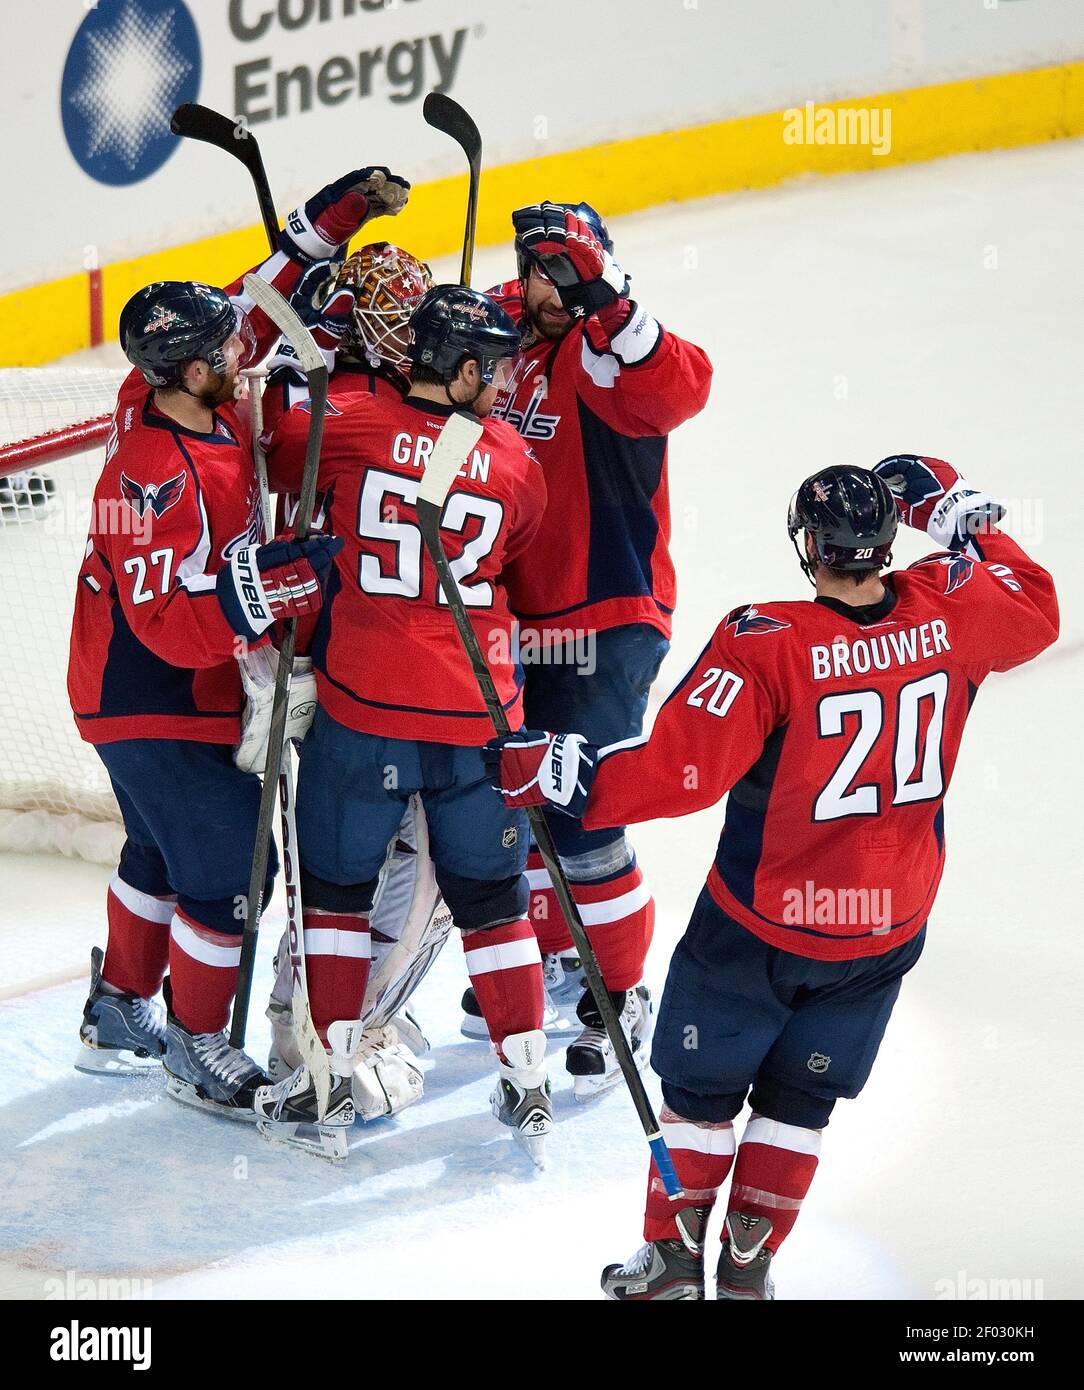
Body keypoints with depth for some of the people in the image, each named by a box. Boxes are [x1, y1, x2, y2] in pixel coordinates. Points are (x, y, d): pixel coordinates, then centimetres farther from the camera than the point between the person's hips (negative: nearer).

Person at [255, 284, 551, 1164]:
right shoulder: (516, 463, 0)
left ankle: (330, 1089, 14)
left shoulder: (350, 425, -7)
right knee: (492, 897, 14)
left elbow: (274, 455, 9)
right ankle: (528, 1089, 17)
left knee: (337, 887, 13)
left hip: (363, 706, -1)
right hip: (478, 717, 2)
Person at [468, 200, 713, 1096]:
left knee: (580, 819, -9)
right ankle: (550, 955, 40)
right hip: (517, 617, 8)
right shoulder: (507, 341, 6)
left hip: (607, 623, -8)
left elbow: (679, 389, -36)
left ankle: (619, 997, 8)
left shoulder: (604, 354, -15)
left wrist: (605, 305, -45)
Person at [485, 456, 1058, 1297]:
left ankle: (675, 1257, 25)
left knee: (704, 1084, 16)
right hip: (888, 926, 4)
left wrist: (561, 773, -22)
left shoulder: (767, 645, -25)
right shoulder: (949, 611, -12)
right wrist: (964, 518, 15)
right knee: (799, 1098, 19)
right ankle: (749, 1266, 25)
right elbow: (1036, 612, 11)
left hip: (761, 927, -4)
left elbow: (682, 770, -28)